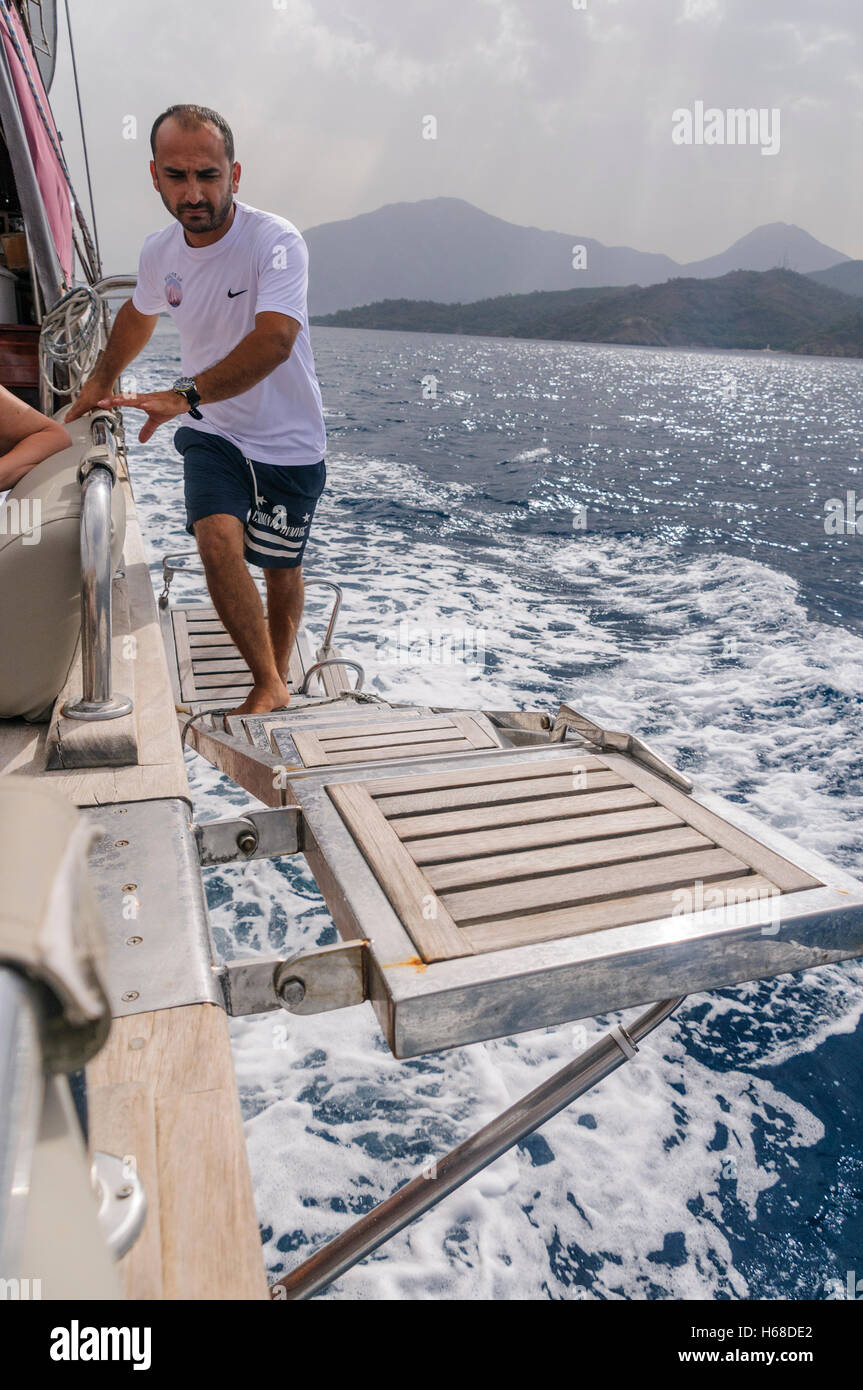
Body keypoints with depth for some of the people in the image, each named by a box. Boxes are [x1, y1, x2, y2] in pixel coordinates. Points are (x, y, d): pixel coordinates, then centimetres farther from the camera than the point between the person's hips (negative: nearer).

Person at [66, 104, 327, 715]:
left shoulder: (275, 241, -20)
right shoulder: (159, 251, -1)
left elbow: (274, 340, -37)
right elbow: (139, 313, 22)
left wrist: (185, 394, -45)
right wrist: (101, 381, 29)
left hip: (287, 440, -3)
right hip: (211, 432, 4)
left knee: (280, 568, 8)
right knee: (217, 540, -21)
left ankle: (279, 676, 33)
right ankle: (268, 684, -7)